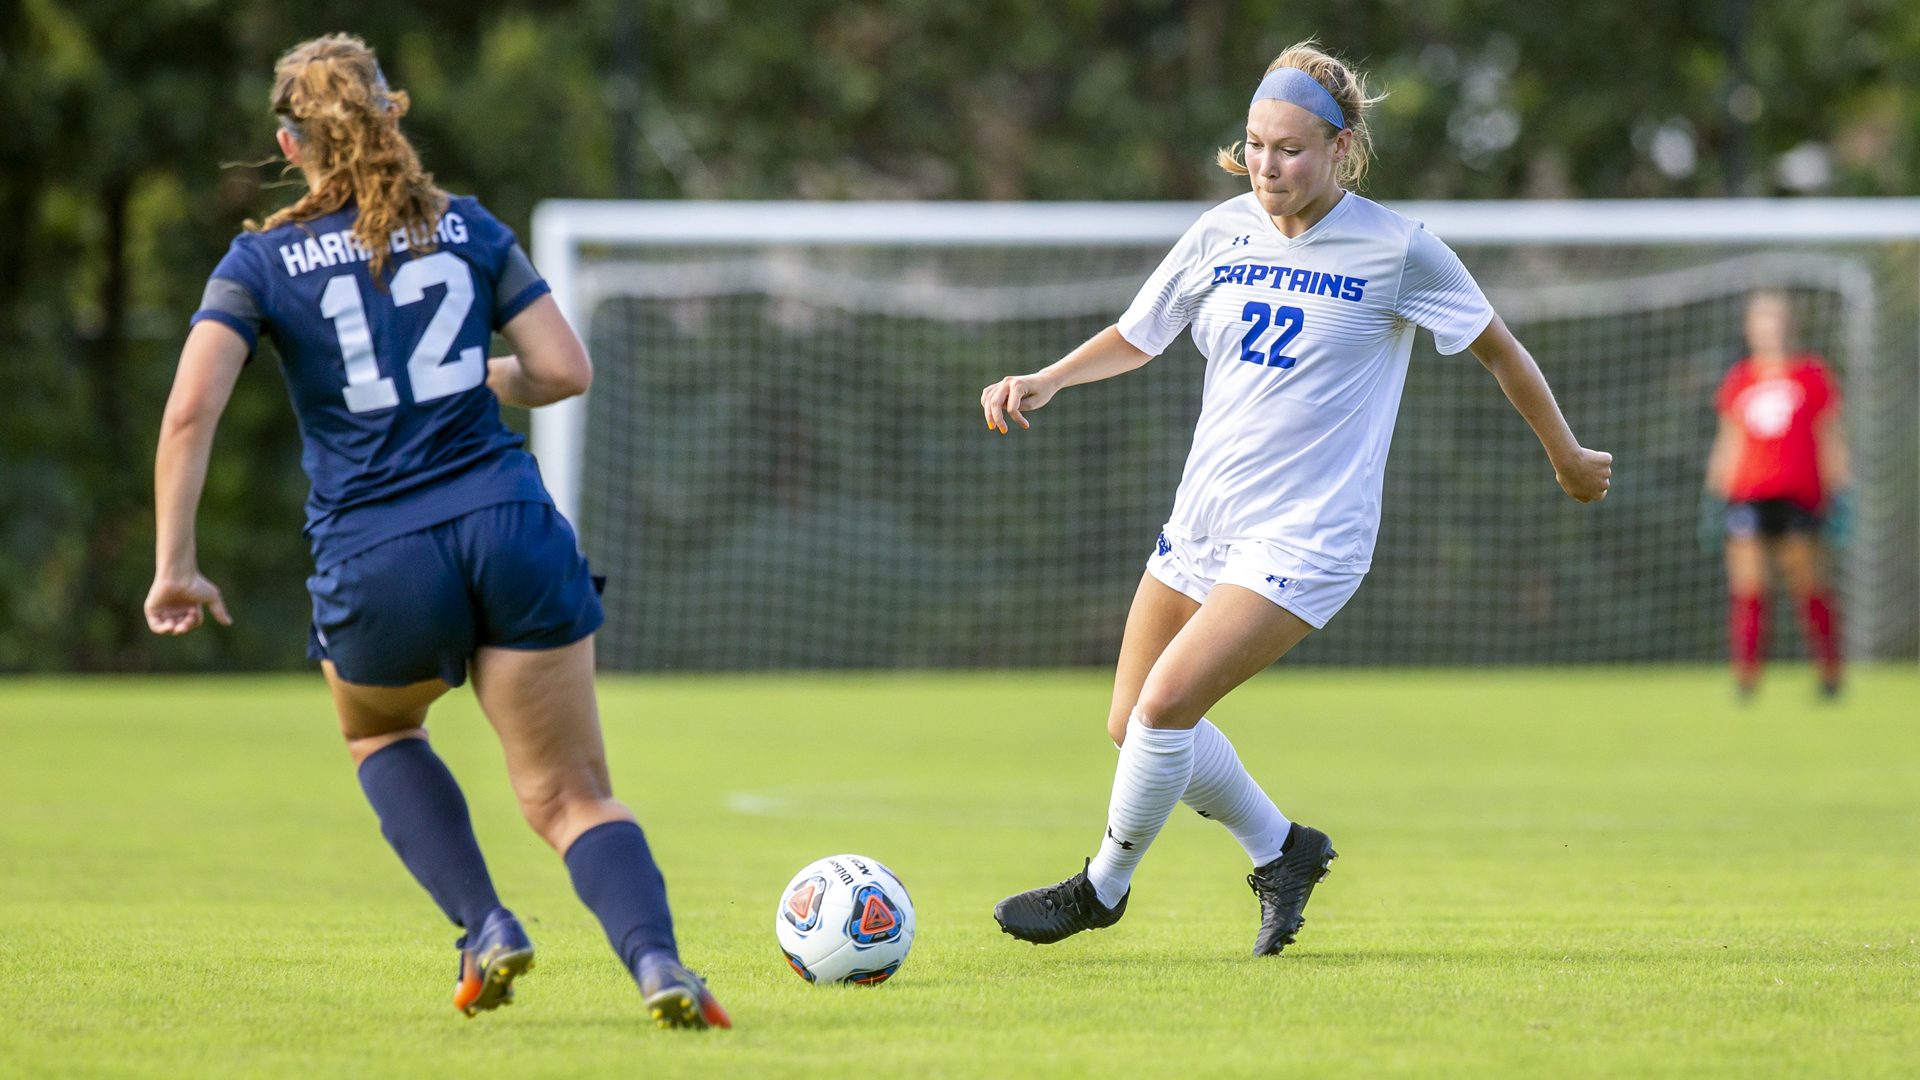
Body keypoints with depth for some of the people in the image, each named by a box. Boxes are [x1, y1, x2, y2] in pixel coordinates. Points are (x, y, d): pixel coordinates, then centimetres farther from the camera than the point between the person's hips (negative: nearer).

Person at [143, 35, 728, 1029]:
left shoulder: (263, 260, 4)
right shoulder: (467, 228, 9)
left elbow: (190, 412, -8)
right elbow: (565, 369, 6)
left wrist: (175, 565, -2)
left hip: (376, 564, -1)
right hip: (508, 524, 1)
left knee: (378, 731, 31)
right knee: (571, 796, 5)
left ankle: (485, 927, 12)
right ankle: (657, 960, -22)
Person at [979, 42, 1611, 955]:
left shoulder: (1397, 250, -10)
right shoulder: (1223, 233, 3)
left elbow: (1497, 348, 3)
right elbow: (1136, 337, 16)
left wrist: (1568, 459, 13)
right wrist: (1048, 380, -3)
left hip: (1307, 537, -6)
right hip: (1204, 522, 6)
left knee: (1166, 702, -18)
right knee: (1134, 724, 6)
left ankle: (1104, 886, 2)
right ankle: (1282, 850, 27)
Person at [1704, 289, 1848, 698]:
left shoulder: (1813, 375, 5)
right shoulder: (1738, 380, 12)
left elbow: (1829, 437, 7)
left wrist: (1837, 491, 2)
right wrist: (1716, 492, 13)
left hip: (1798, 496, -2)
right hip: (1747, 497, 2)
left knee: (1808, 586, -2)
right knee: (1747, 586, -6)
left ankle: (1829, 673, 9)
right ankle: (1746, 676, -4)